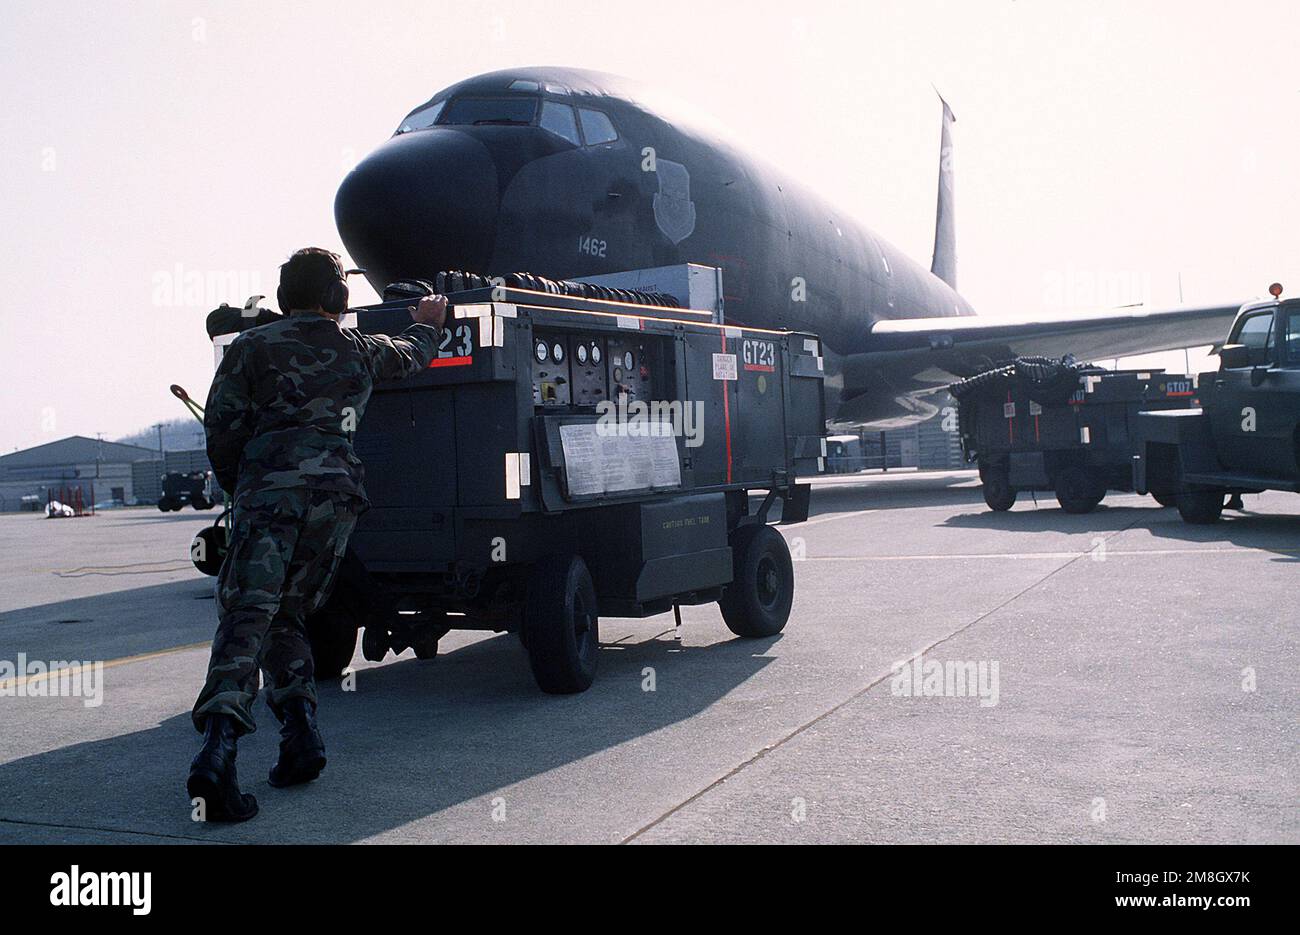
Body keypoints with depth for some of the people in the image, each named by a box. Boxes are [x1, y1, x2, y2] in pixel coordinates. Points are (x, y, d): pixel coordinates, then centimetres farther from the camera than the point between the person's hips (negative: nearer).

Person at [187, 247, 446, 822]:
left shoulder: (253, 347, 11)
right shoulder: (361, 351, 21)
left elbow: (222, 427, 7)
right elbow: (413, 356, 43)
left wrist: (237, 488, 23)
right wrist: (427, 324, 64)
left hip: (270, 491, -3)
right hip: (339, 495, 3)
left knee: (246, 617, -11)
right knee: (287, 615, 15)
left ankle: (218, 748, -26)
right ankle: (300, 733, 3)